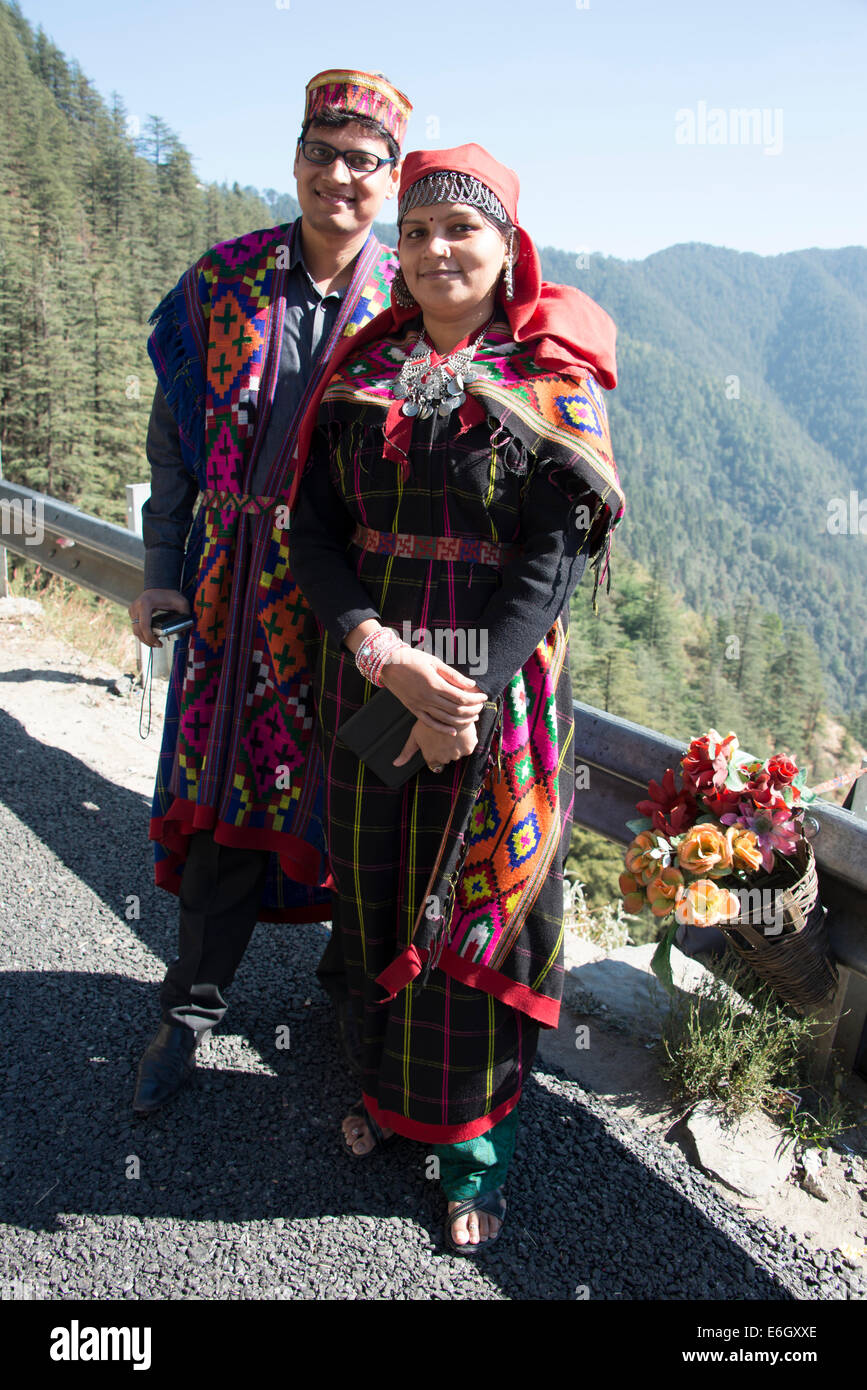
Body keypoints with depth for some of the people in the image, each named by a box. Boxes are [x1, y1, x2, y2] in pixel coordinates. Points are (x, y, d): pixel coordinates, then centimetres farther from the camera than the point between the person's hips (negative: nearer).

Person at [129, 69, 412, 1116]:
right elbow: (176, 435, 9)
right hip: (235, 582, 2)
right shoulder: (220, 281, 4)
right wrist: (161, 572, 5)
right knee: (222, 782, 8)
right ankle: (194, 1001, 25)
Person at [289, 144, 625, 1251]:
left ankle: (477, 1138, 26)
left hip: (497, 684, -3)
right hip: (364, 671, 4)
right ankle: (388, 1084, 39)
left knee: (479, 902, 6)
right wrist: (380, 652, -16)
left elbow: (556, 551, -10)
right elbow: (315, 525, 0)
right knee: (375, 887, 15)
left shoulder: (554, 381, -2)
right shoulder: (364, 369, 8)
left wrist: (472, 686, -20)